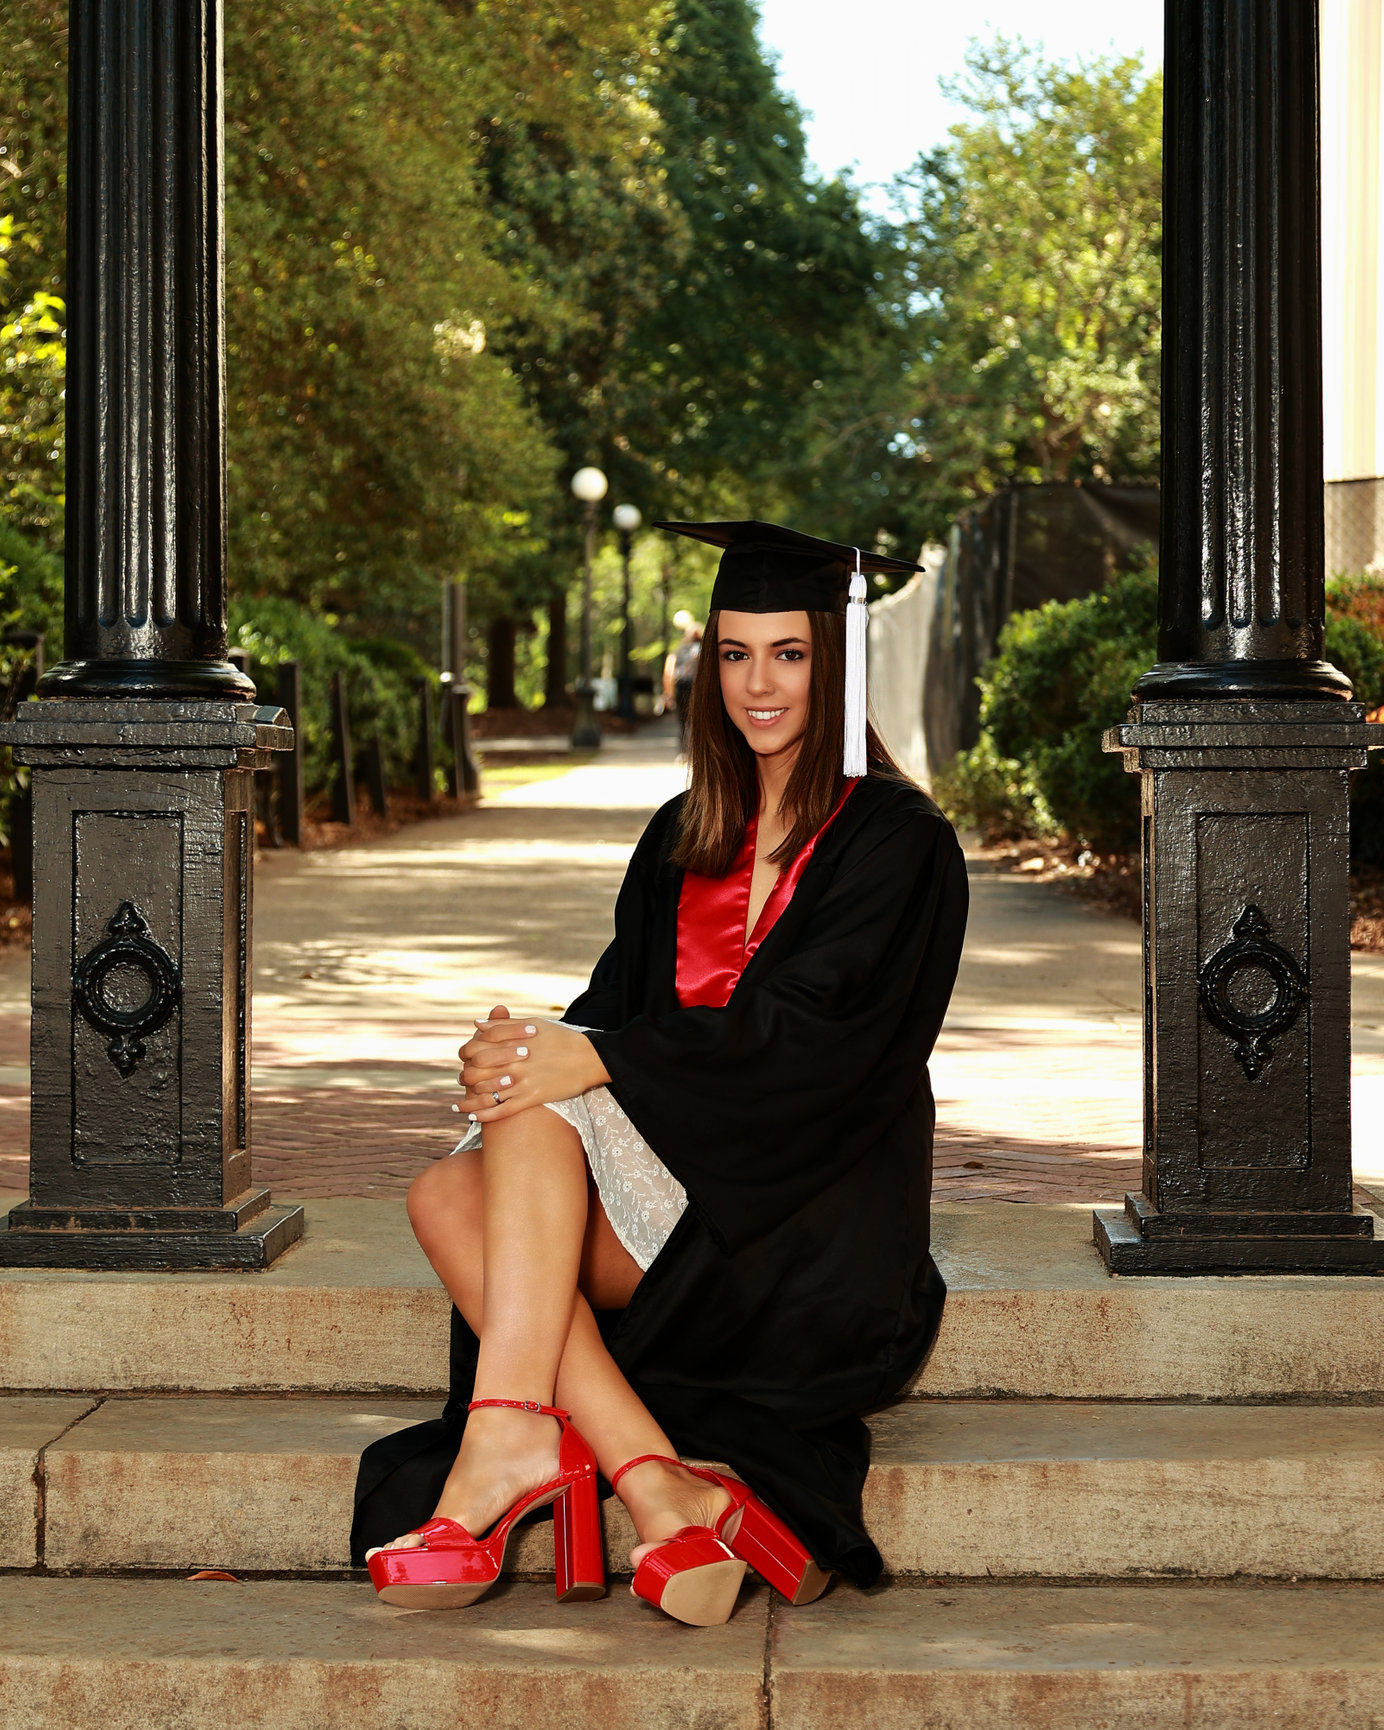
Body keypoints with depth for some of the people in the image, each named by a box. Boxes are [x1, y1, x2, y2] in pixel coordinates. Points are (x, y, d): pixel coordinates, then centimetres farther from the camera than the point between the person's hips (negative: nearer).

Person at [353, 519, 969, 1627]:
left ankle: (509, 1436, -37)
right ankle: (662, 1490, -33)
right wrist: (522, 1054, -14)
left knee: (539, 1114, -27)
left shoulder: (895, 837, -3)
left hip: (809, 1220, -6)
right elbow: (621, 1000, 10)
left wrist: (591, 1057, -27)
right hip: (676, 1177, 7)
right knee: (446, 1196, -21)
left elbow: (801, 1030, -16)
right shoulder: (688, 837, 18)